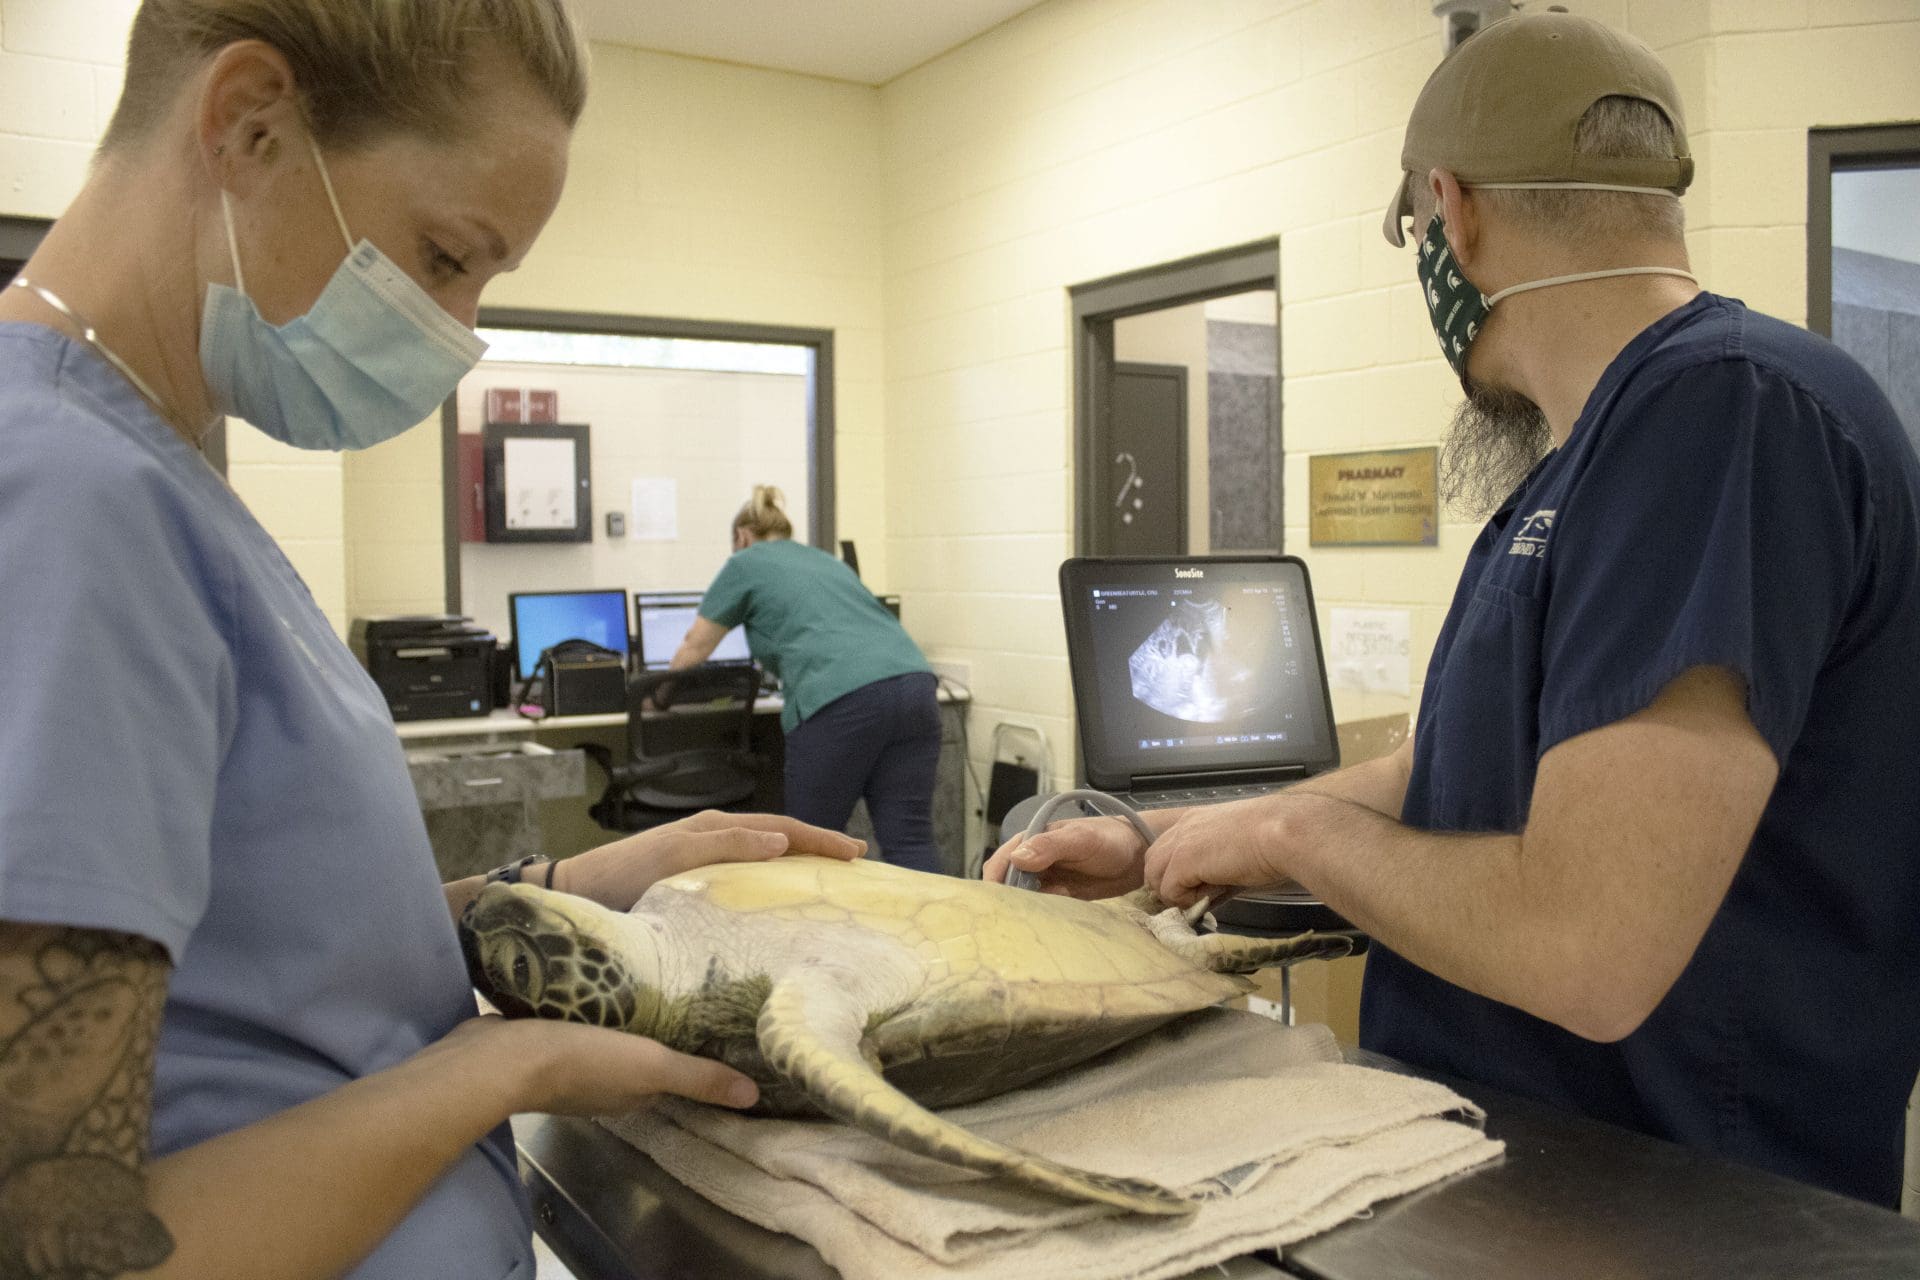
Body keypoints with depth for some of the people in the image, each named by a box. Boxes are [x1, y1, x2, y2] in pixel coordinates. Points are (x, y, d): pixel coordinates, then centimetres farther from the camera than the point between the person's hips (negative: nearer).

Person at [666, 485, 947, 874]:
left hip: (843, 703, -6)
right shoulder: (826, 560, 35)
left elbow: (693, 650, 26)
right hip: (914, 686, 6)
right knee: (910, 841, 2)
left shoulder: (745, 564, 18)